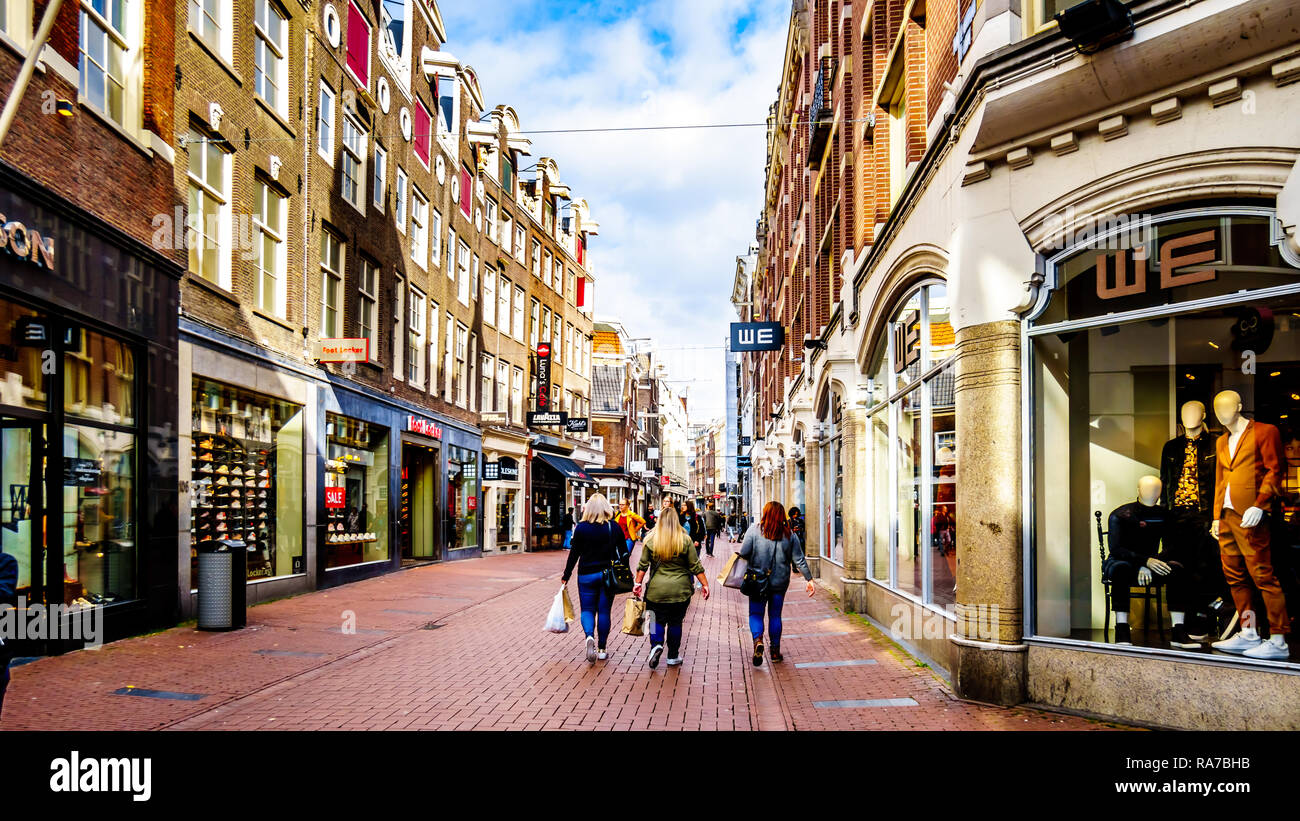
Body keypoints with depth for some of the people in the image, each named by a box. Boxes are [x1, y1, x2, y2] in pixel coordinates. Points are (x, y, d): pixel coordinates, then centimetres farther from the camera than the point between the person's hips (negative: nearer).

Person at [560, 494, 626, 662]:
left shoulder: (581, 528, -6)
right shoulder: (614, 527, -2)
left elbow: (574, 554, -4)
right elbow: (622, 553, 2)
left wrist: (566, 577, 3)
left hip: (586, 575, -1)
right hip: (608, 575, 1)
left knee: (587, 609, 9)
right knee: (604, 611, 9)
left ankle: (589, 636, -18)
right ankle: (601, 649, 12)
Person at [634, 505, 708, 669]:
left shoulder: (651, 540, -3)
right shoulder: (685, 540, -5)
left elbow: (643, 565, -1)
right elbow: (696, 566, -2)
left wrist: (638, 584, 7)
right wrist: (704, 584, 4)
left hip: (656, 590, 0)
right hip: (680, 591, 0)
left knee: (658, 620, 13)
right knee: (675, 622, 12)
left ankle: (656, 645, -11)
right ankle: (673, 657, 18)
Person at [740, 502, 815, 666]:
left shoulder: (755, 530, -8)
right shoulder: (789, 535, -1)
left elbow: (743, 553, -13)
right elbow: (799, 560, 0)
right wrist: (809, 579, 6)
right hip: (780, 582, 2)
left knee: (755, 613, 7)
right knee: (775, 615, 13)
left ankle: (758, 640, -19)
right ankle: (775, 651, 17)